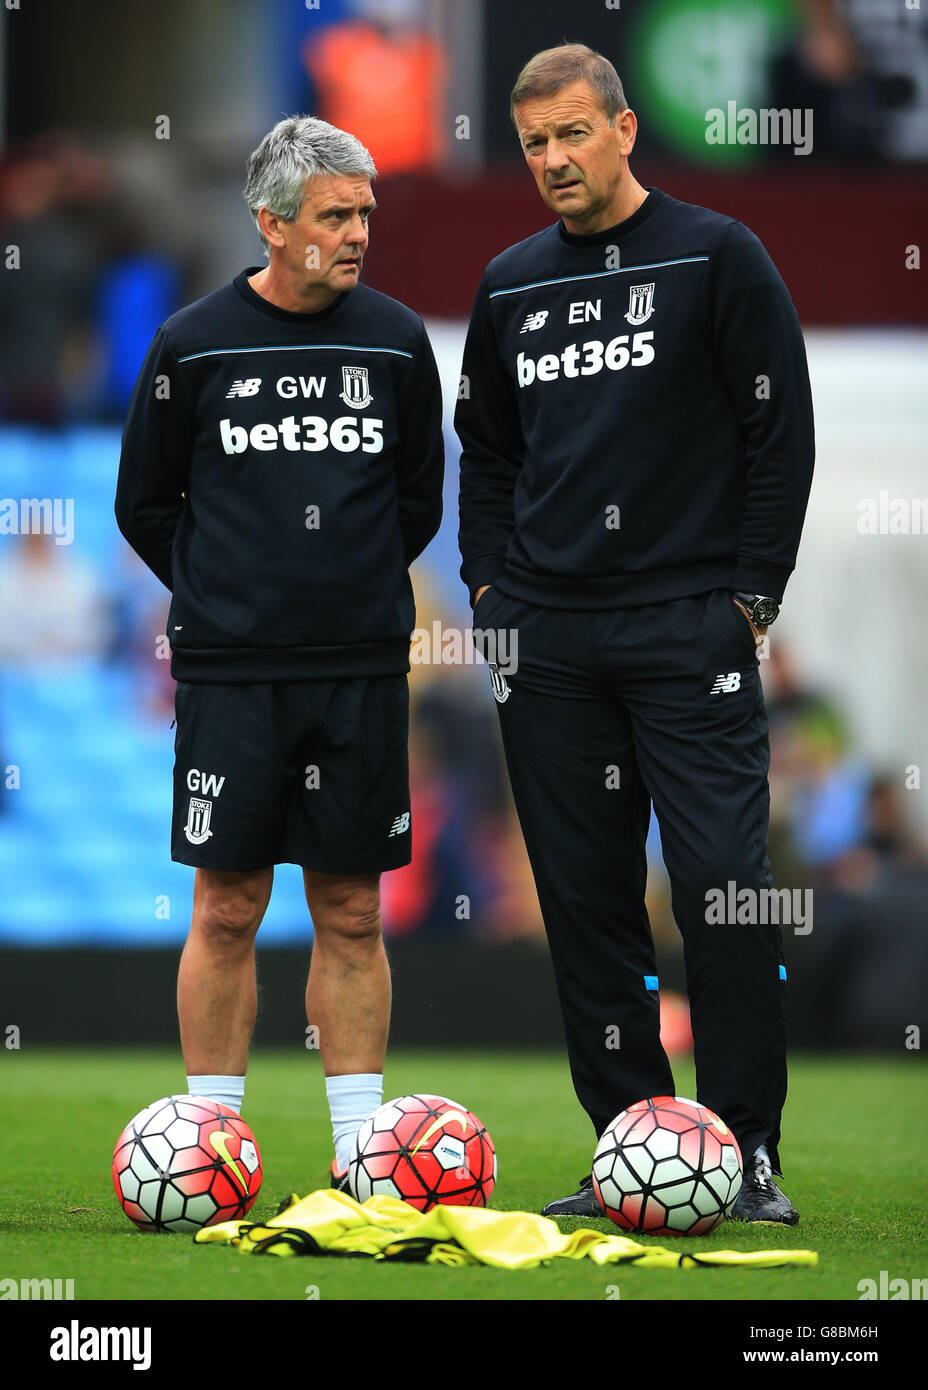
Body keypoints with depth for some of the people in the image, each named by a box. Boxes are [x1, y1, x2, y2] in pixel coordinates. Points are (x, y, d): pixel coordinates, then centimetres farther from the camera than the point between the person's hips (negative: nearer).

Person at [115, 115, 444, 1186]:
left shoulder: (395, 343, 4)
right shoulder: (195, 344, -1)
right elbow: (145, 503, 9)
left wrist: (352, 587, 11)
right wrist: (223, 593, 6)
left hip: (362, 672, 2)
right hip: (230, 669, -2)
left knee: (351, 915, 5)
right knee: (228, 911, 0)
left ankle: (361, 1150, 9)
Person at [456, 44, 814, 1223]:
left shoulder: (716, 259, 0)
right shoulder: (510, 286, 14)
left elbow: (781, 429, -1)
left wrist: (750, 594, -6)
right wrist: (493, 590, 11)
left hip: (688, 629, -5)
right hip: (547, 640, 5)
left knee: (724, 887, -9)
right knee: (584, 900, 3)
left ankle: (745, 1156, -5)